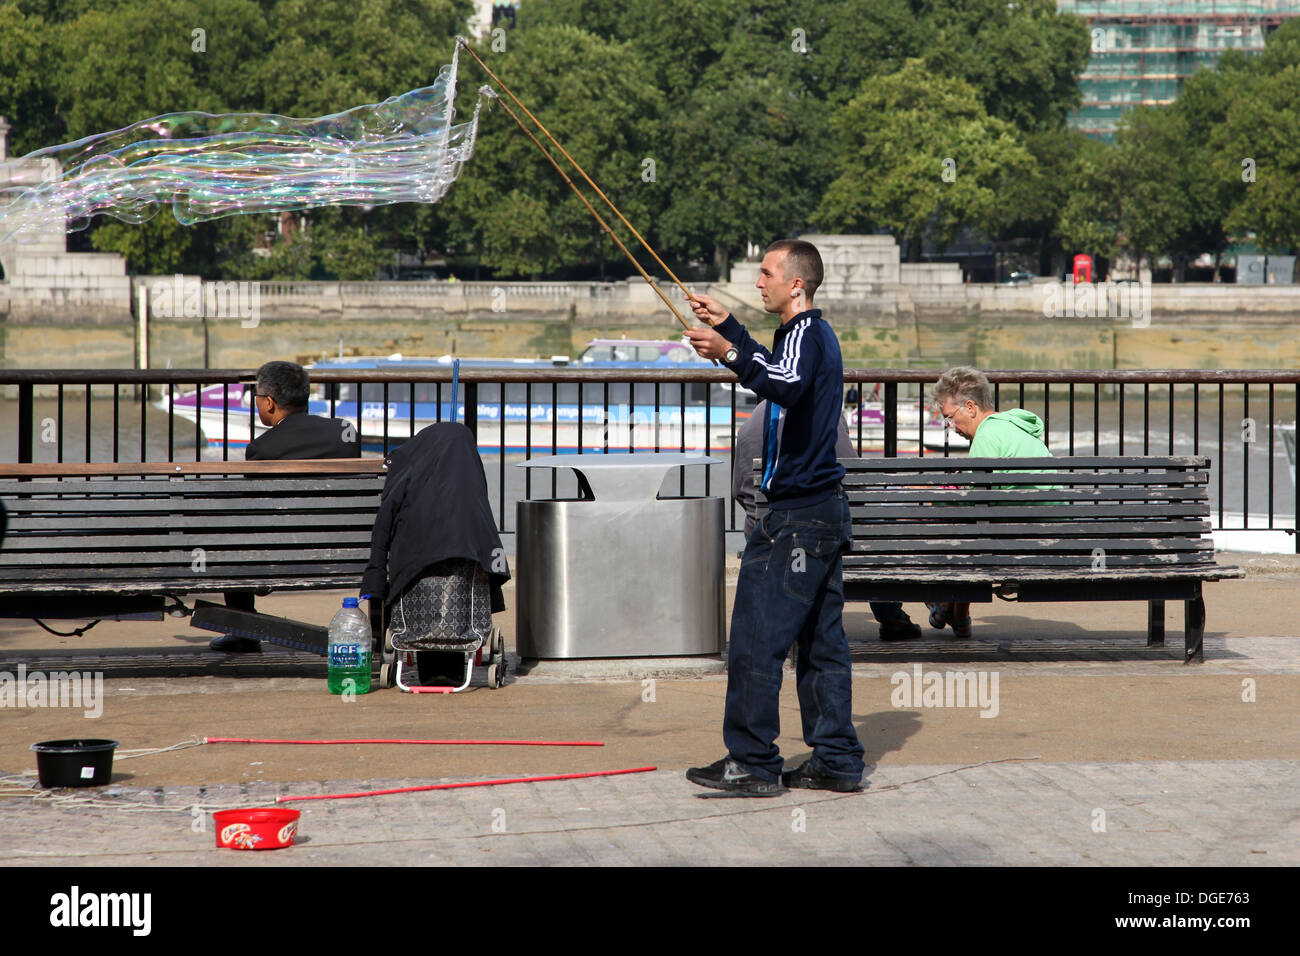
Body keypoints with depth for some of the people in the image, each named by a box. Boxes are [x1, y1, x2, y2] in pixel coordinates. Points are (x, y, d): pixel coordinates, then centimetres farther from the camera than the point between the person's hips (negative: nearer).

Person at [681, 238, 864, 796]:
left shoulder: (806, 333, -14)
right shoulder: (814, 334, 17)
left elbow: (786, 385, -36)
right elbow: (777, 373, 39)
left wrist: (730, 353, -46)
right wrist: (727, 327, 42)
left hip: (796, 518, -10)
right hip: (825, 511, 10)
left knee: (756, 639, -7)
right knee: (822, 641, 11)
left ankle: (751, 763, -5)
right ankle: (836, 761, 13)